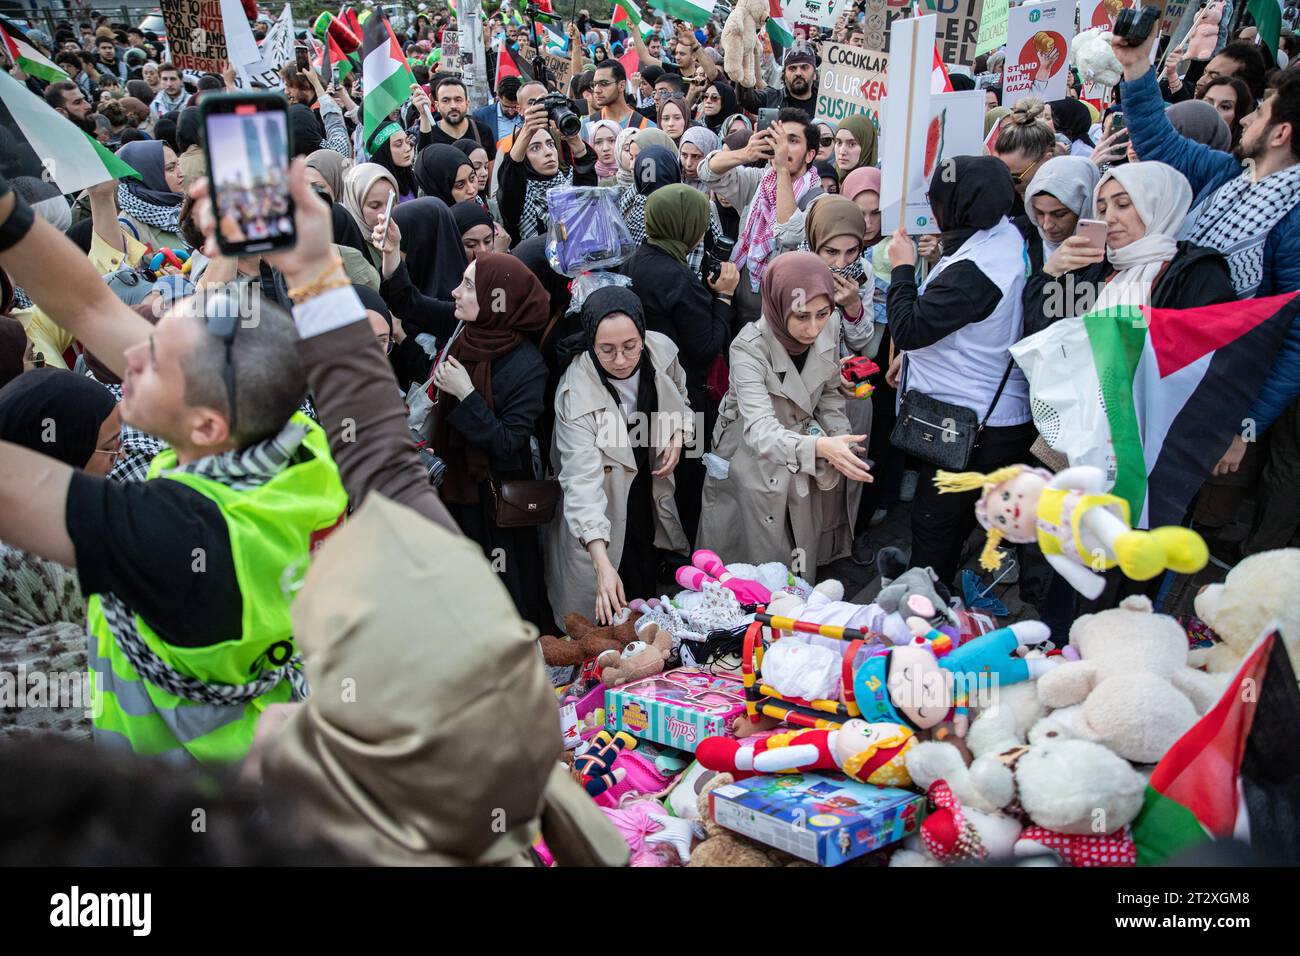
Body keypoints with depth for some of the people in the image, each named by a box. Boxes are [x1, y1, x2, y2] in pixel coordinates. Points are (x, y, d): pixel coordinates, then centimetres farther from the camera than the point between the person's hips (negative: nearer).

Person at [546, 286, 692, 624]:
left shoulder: (662, 350, -17)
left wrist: (678, 435, -14)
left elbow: (680, 399, 8)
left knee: (646, 582, 20)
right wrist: (602, 563, -48)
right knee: (610, 609, 2)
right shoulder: (576, 393, -32)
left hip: (649, 485, 5)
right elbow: (582, 478, -39)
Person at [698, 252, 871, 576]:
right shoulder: (750, 348, -32)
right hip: (754, 457, -5)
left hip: (802, 453, 5)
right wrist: (820, 446, -59)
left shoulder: (829, 330, -16)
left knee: (804, 554, 18)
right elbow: (761, 431, -43)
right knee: (764, 555, 6)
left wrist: (840, 444, -11)